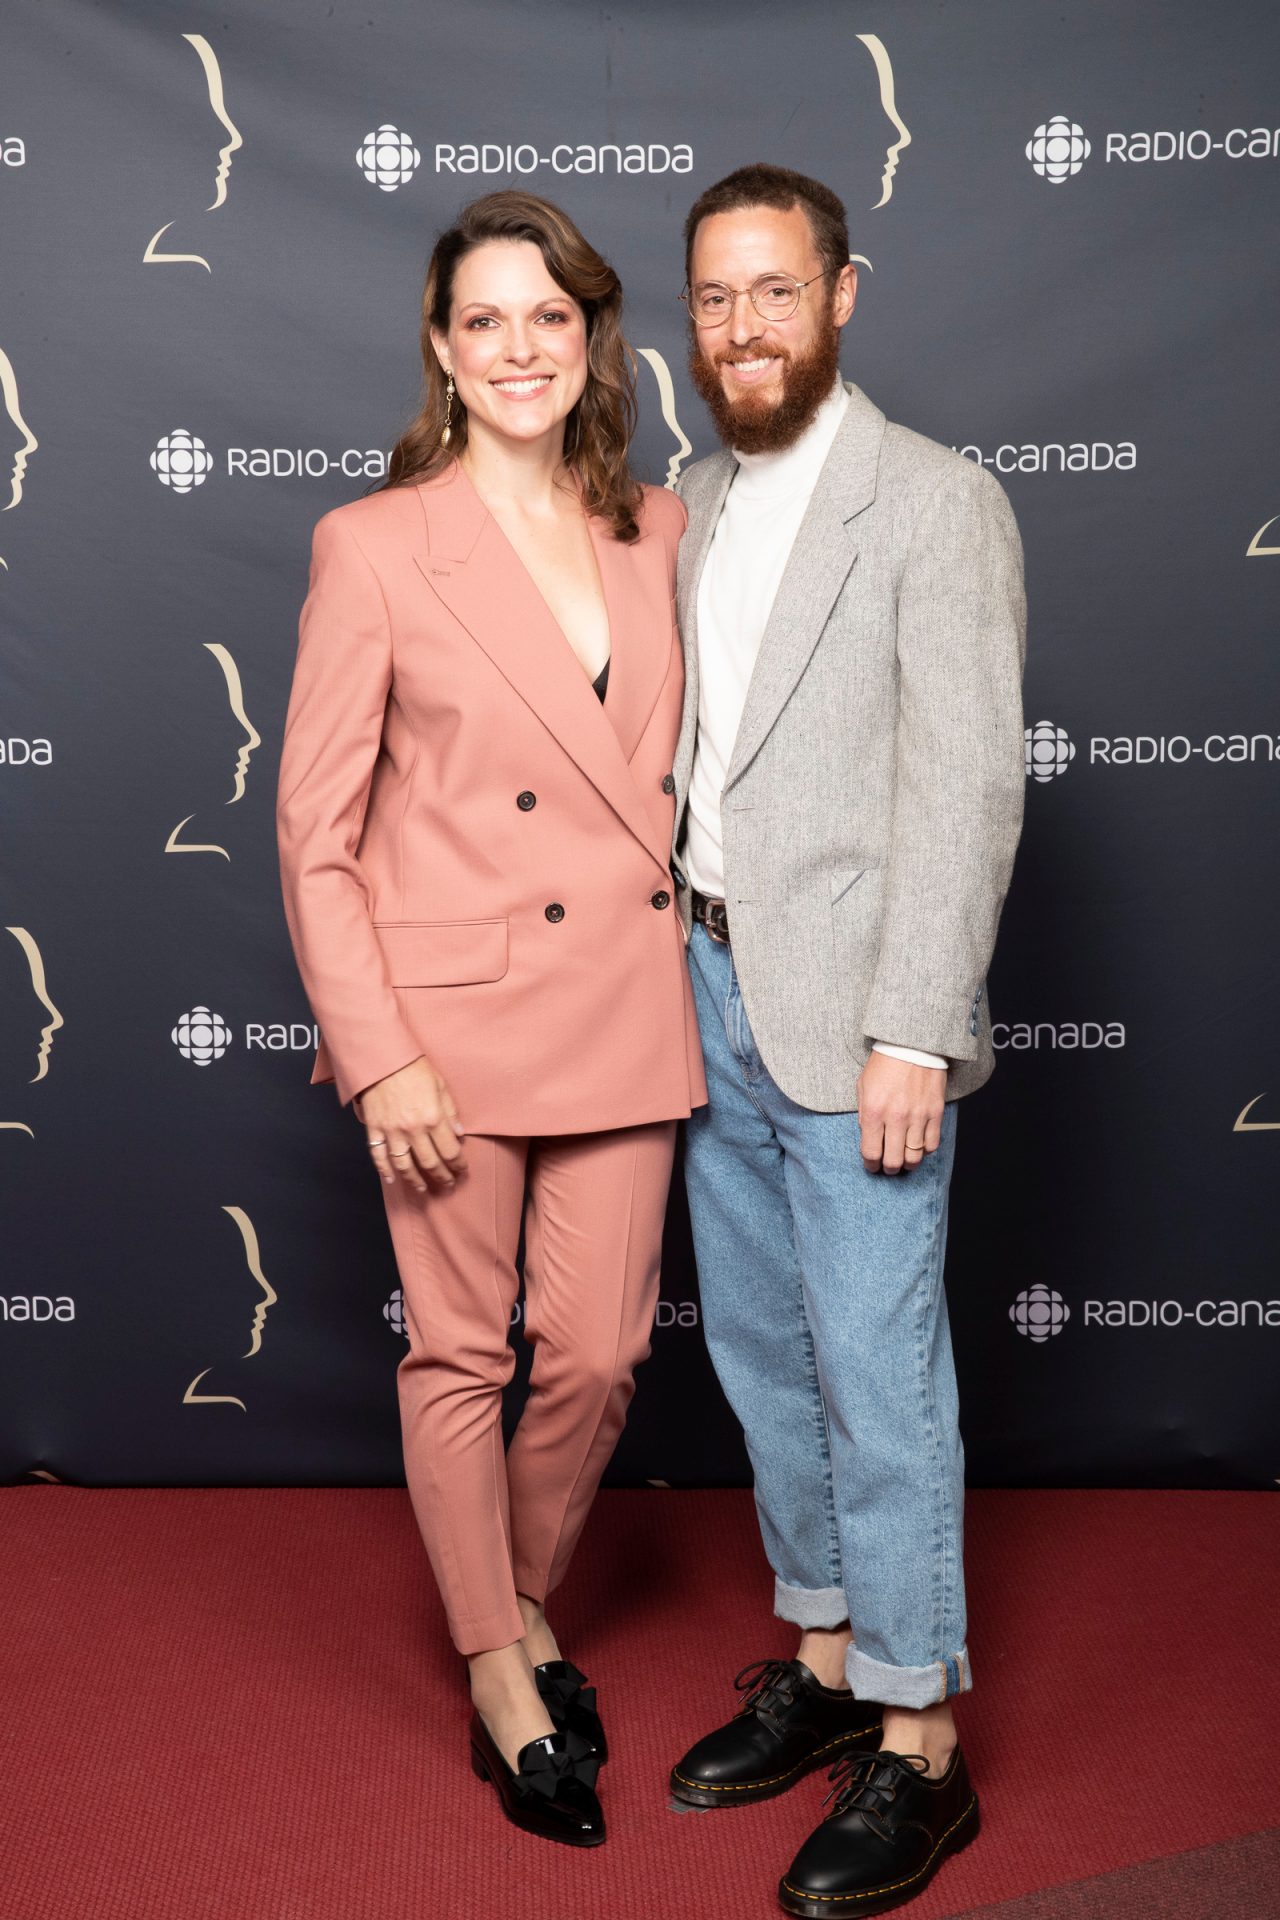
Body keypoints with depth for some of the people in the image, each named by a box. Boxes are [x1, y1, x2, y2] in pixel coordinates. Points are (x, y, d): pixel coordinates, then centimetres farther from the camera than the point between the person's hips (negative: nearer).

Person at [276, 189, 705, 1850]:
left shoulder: (659, 532, 7)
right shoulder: (374, 546, -5)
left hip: (626, 1007, 4)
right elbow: (314, 832, -6)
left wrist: (699, 969, 9)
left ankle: (528, 1601, 38)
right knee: (462, 1355, 9)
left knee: (598, 1354, 9)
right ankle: (500, 1678, 30)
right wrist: (377, 1057, -12)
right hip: (454, 1013, -3)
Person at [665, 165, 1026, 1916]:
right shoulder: (697, 506, 12)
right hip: (711, 983, 7)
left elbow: (968, 786, -15)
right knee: (761, 1346, 15)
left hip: (852, 1013, -7)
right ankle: (826, 1663, 33)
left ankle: (919, 1742, 16)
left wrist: (912, 1035, -19)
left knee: (876, 1375, 0)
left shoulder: (938, 505, -9)